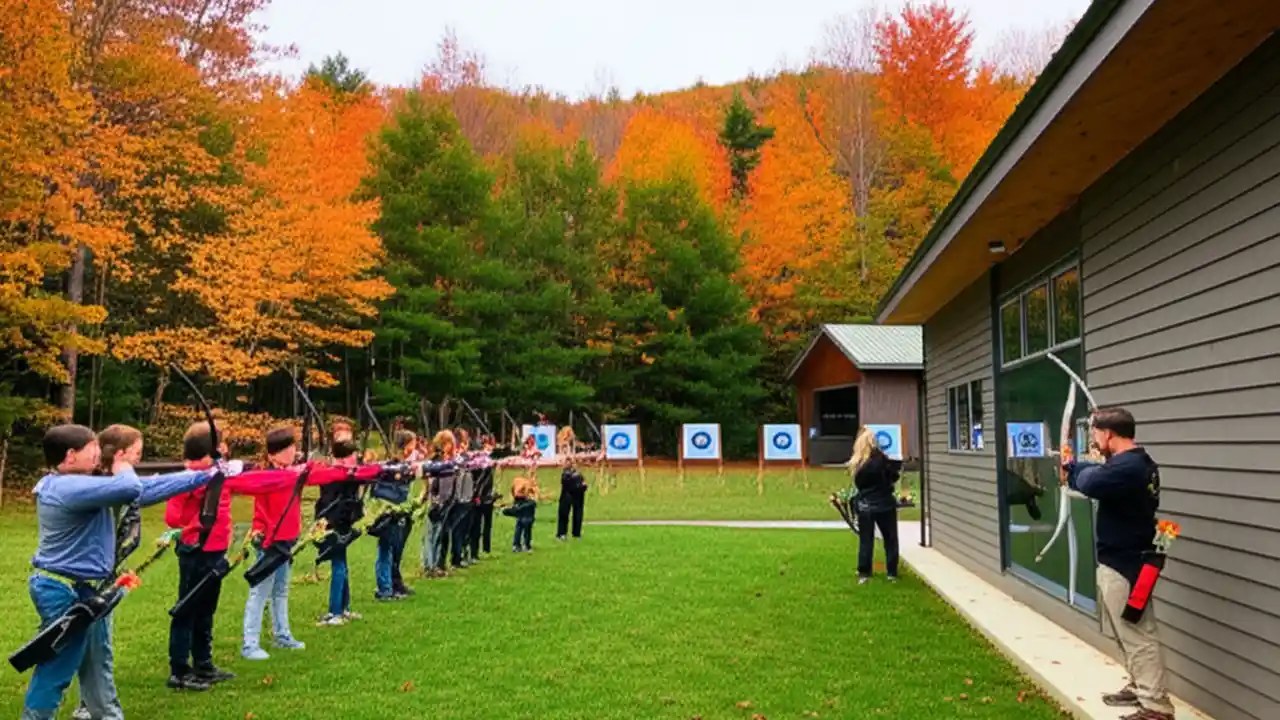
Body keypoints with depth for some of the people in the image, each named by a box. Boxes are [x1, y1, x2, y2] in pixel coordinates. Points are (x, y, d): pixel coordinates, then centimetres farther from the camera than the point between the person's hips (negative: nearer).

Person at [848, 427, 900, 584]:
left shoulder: (856, 463, -5)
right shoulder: (881, 460, -16)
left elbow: (858, 484, 5)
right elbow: (894, 477, -7)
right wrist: (895, 469, 12)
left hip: (864, 506, 3)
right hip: (884, 505, -3)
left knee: (865, 541, 10)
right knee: (890, 539, 12)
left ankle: (863, 574, 11)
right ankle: (892, 573, 16)